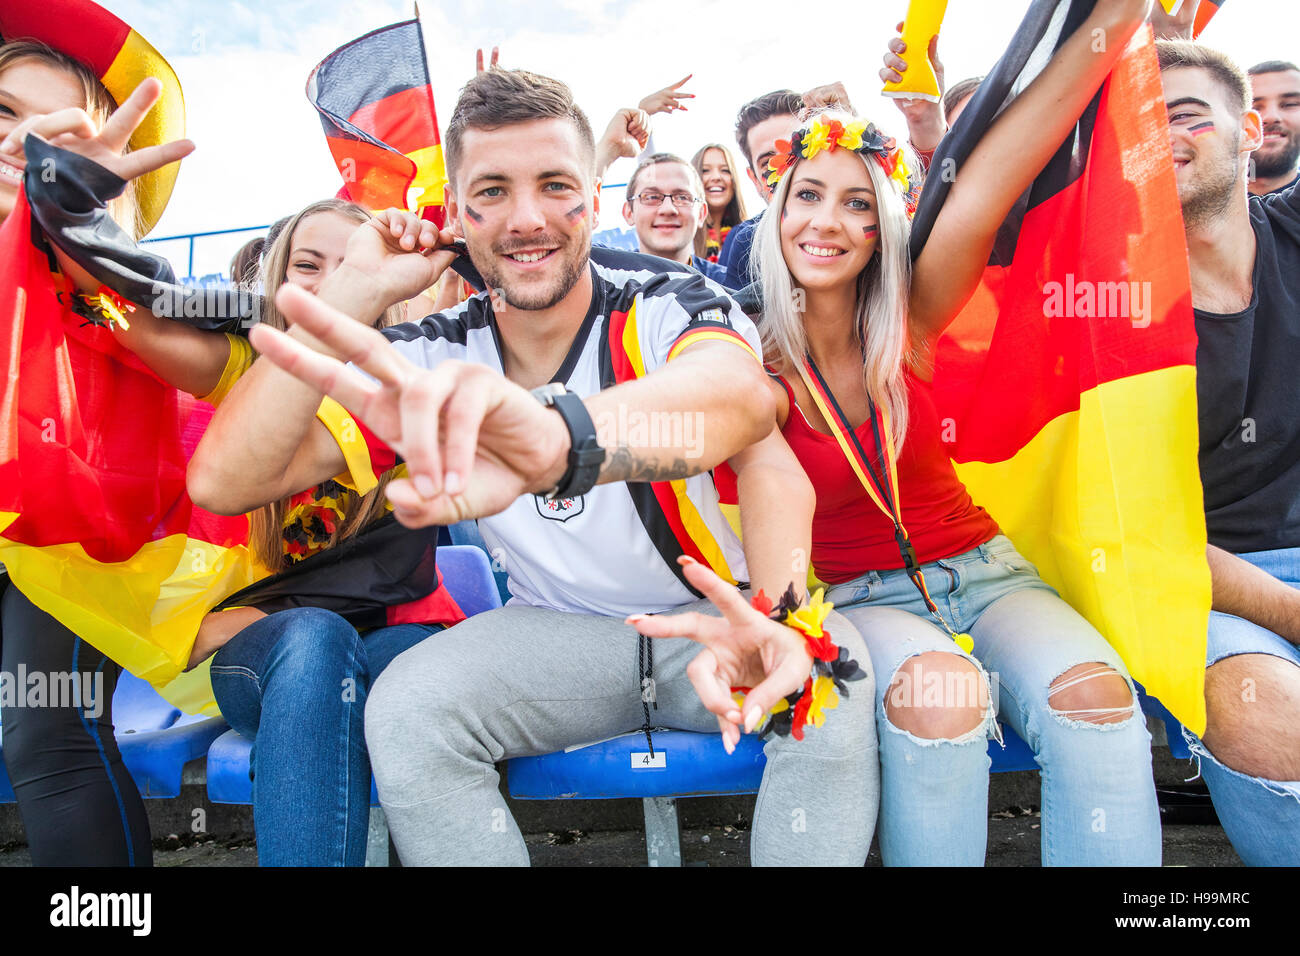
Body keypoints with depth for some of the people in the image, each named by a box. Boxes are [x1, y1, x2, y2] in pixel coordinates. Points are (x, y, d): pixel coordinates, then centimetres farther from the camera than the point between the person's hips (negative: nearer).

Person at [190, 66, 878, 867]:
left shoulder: (675, 309, -16)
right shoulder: (430, 361, -9)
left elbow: (742, 395, -43)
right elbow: (225, 483, -18)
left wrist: (555, 433, -66)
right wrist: (354, 289, -24)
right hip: (555, 631, 2)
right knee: (405, 709, -25)